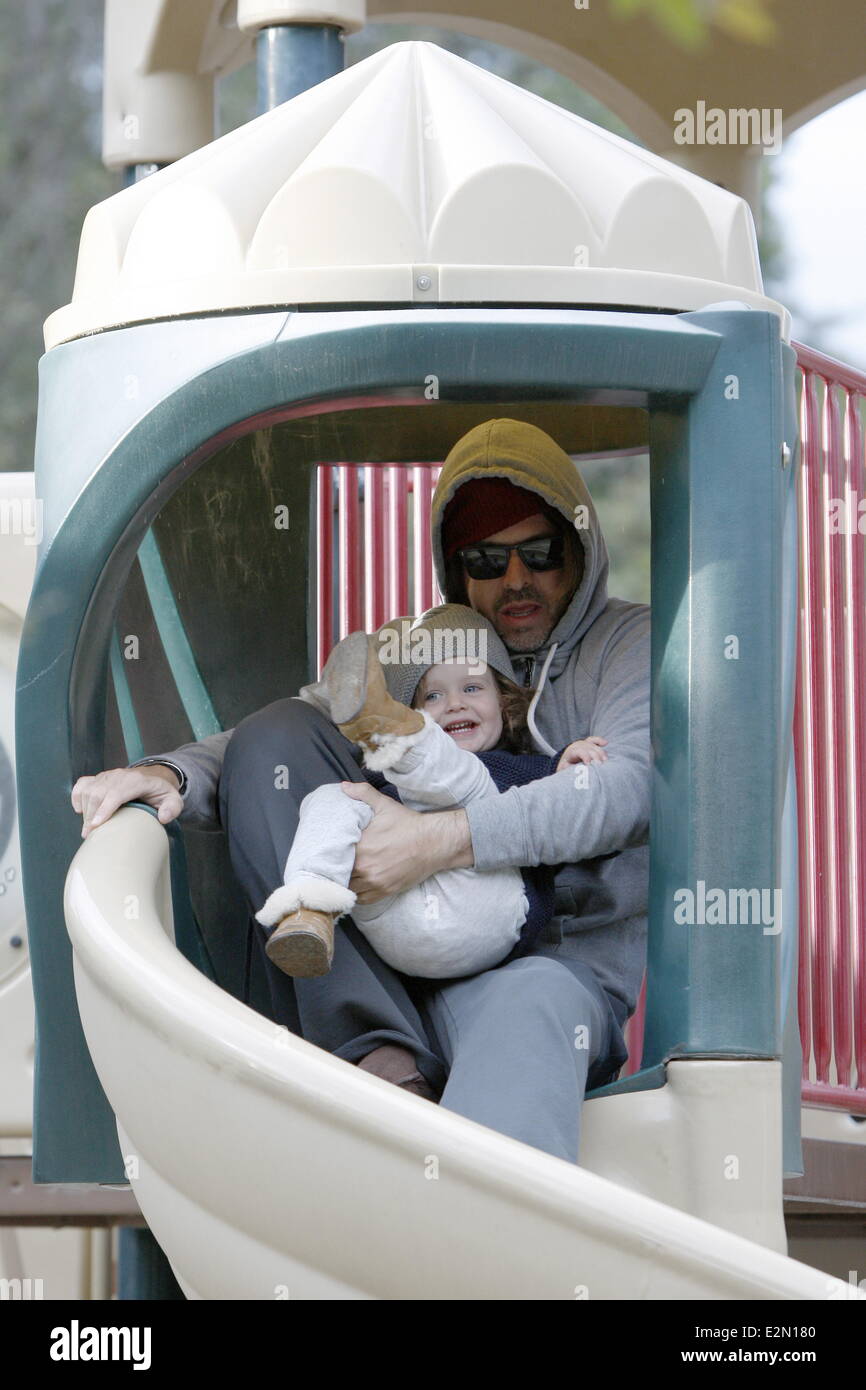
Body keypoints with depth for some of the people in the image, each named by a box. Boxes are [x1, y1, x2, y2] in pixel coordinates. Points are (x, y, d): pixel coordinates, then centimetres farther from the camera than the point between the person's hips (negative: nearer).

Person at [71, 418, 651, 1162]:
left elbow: (631, 785, -12)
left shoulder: (630, 643, 8)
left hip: (573, 964, -5)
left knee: (530, 1007, -42)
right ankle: (384, 1061, -25)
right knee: (281, 732, -8)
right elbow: (269, 747, 12)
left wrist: (443, 840, -23)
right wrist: (172, 774, -13)